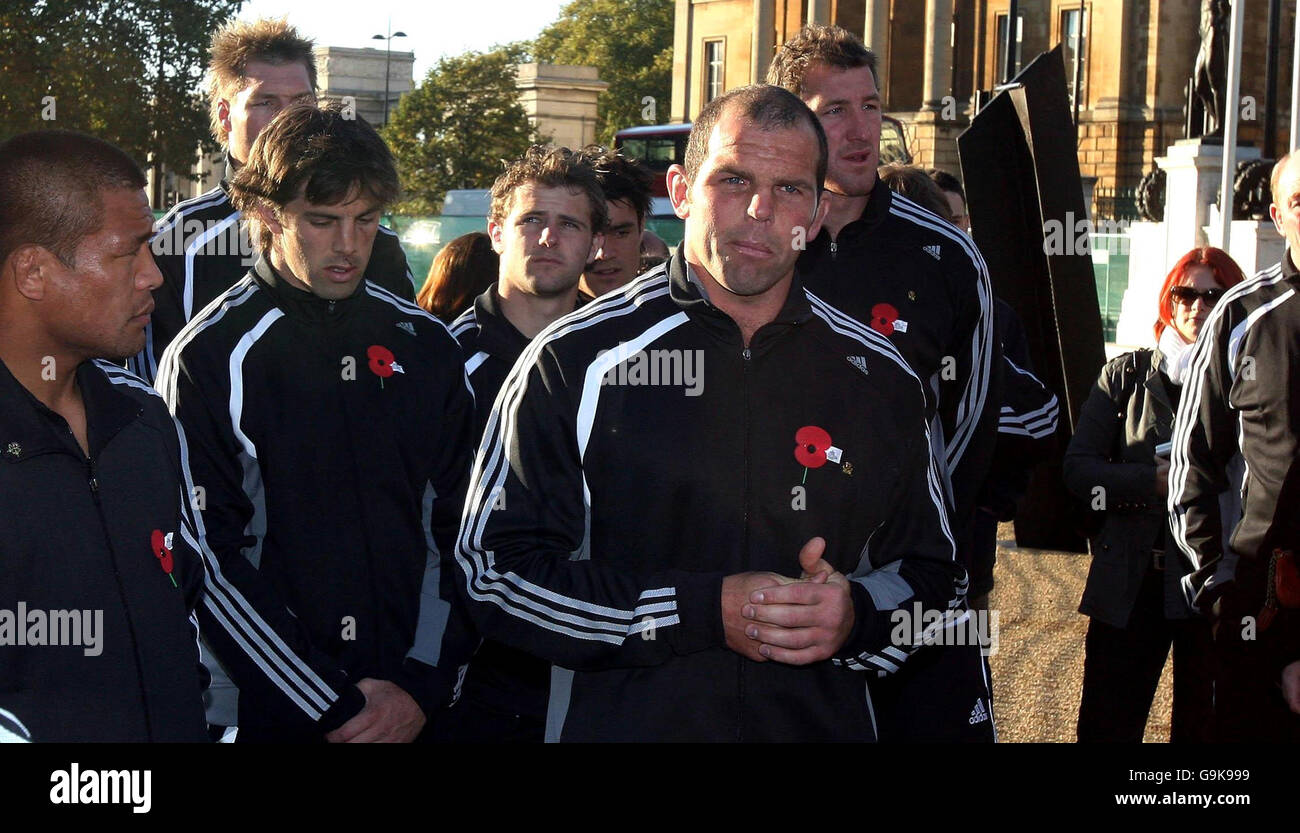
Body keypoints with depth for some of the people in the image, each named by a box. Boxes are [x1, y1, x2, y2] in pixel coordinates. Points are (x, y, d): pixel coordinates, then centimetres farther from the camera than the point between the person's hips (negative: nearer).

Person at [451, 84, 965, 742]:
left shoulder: (879, 380, 1)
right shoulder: (577, 360, -8)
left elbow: (933, 575, 10)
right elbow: (495, 570, -12)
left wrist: (857, 616, -13)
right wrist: (701, 613, -20)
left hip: (826, 725, 3)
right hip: (617, 722, -2)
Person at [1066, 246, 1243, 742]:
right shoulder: (1126, 375, 9)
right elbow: (1078, 469, 1)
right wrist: (1156, 483, -13)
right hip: (1129, 585, 1)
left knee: (1202, 724, 6)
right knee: (1105, 726, 1)